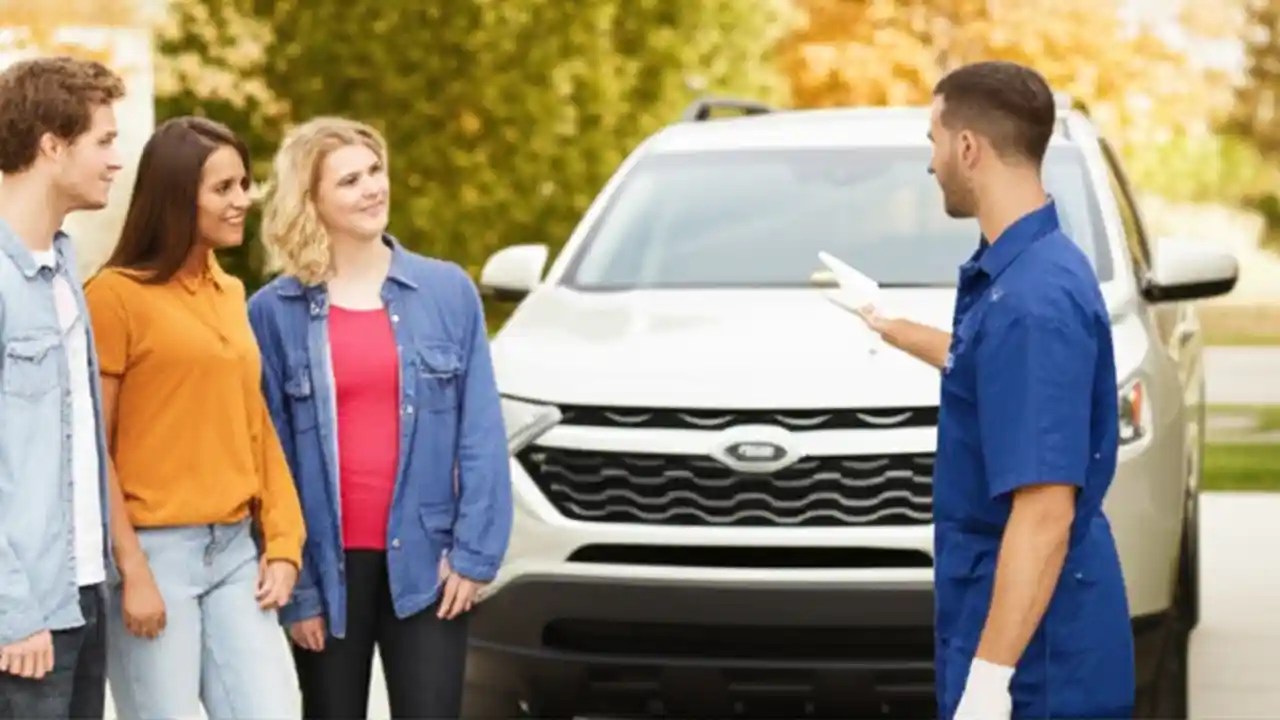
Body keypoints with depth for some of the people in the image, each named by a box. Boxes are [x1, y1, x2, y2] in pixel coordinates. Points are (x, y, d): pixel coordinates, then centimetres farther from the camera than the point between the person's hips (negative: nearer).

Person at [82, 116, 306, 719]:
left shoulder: (231, 295, 14)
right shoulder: (116, 295, -7)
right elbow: (92, 449, -9)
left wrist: (282, 542, 7)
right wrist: (131, 570, -14)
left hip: (236, 549, 6)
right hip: (156, 551, -6)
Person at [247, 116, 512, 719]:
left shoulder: (448, 291, 1)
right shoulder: (273, 313, -1)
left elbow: (481, 434, 1)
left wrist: (474, 550, -6)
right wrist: (290, 582, -5)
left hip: (423, 559, 0)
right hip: (329, 564, 0)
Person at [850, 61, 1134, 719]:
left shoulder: (1031, 298, -24)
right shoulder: (1018, 270, 8)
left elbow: (1045, 513, -29)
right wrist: (888, 326, 49)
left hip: (1032, 648, -10)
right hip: (1011, 623, 10)